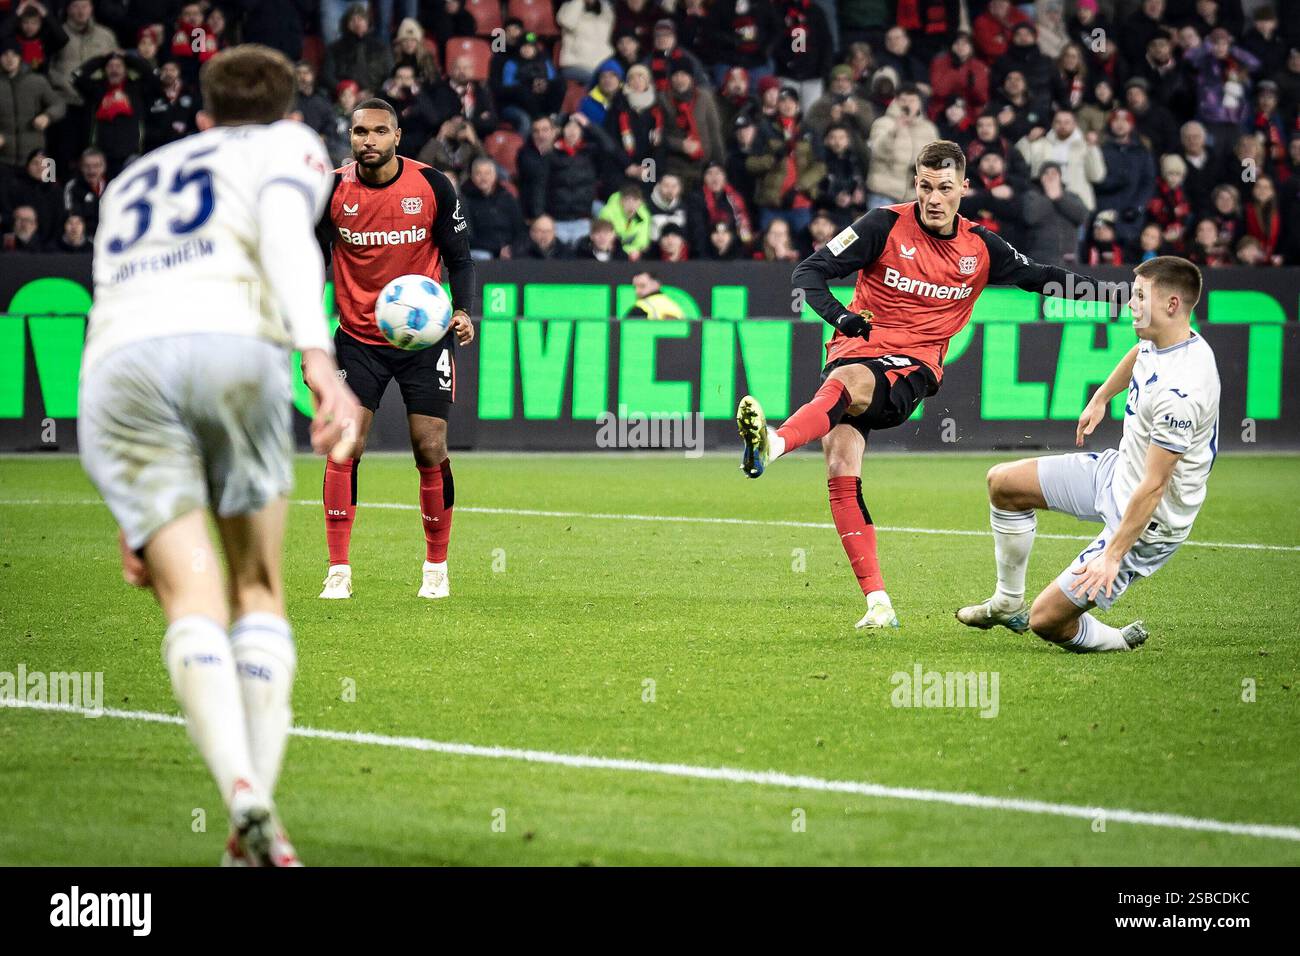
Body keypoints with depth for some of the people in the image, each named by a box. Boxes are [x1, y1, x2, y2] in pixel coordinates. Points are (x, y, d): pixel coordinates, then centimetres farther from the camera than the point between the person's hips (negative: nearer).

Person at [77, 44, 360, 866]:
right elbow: (284, 236, 0)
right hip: (231, 344, -3)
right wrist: (321, 359, -17)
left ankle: (245, 797, -30)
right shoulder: (290, 147, 24)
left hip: (116, 368, 3)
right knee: (259, 590, 11)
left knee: (193, 604, -6)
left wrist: (135, 515, 40)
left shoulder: (132, 183, 39)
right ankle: (260, 837, -1)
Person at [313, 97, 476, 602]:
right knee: (344, 448, -10)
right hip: (357, 337, 1)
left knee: (431, 451, -4)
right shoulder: (331, 191, -5)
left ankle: (436, 567, 13)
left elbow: (459, 257, 0)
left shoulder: (433, 186, -8)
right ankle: (338, 570, -4)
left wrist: (462, 311, -16)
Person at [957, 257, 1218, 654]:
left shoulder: (1179, 392, -34)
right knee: (1002, 482, 14)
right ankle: (1008, 603, 27)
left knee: (1047, 621, -11)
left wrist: (1112, 555, -28)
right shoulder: (1157, 341, -6)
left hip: (1147, 523, -9)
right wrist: (1100, 399, 34)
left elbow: (1153, 487, -31)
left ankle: (1117, 640, 15)